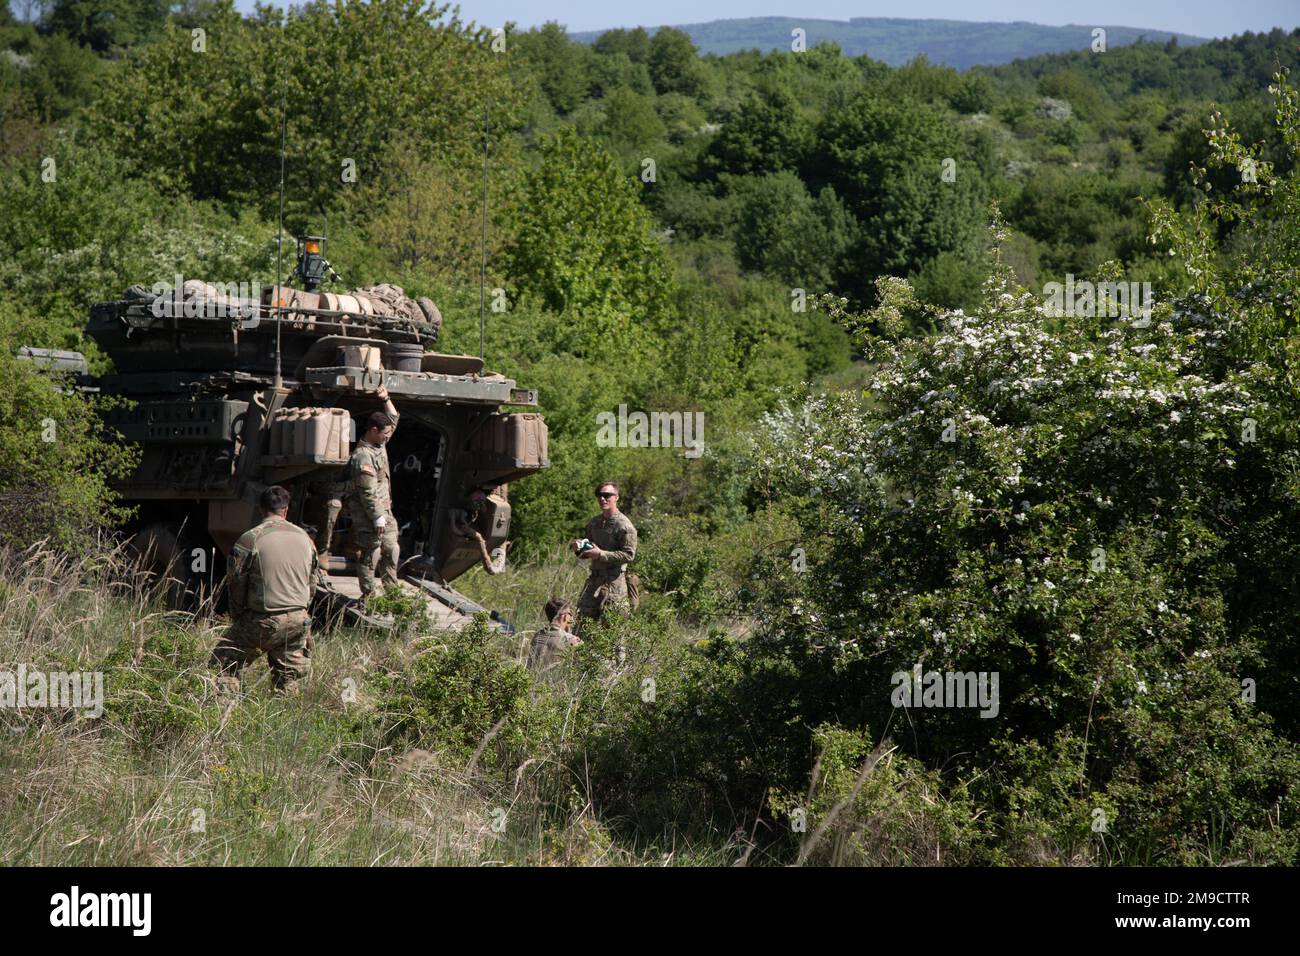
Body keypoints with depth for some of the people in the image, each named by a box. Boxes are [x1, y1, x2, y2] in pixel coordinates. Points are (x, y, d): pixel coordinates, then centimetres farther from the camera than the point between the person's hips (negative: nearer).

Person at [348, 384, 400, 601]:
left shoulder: (380, 445, 8)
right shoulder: (363, 456, -21)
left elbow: (394, 419, 24)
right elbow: (368, 492, -22)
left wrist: (386, 399, 10)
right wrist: (378, 518, -22)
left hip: (385, 512, 10)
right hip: (369, 516, -10)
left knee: (391, 551, 14)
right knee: (371, 555, -4)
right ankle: (368, 595, 2)